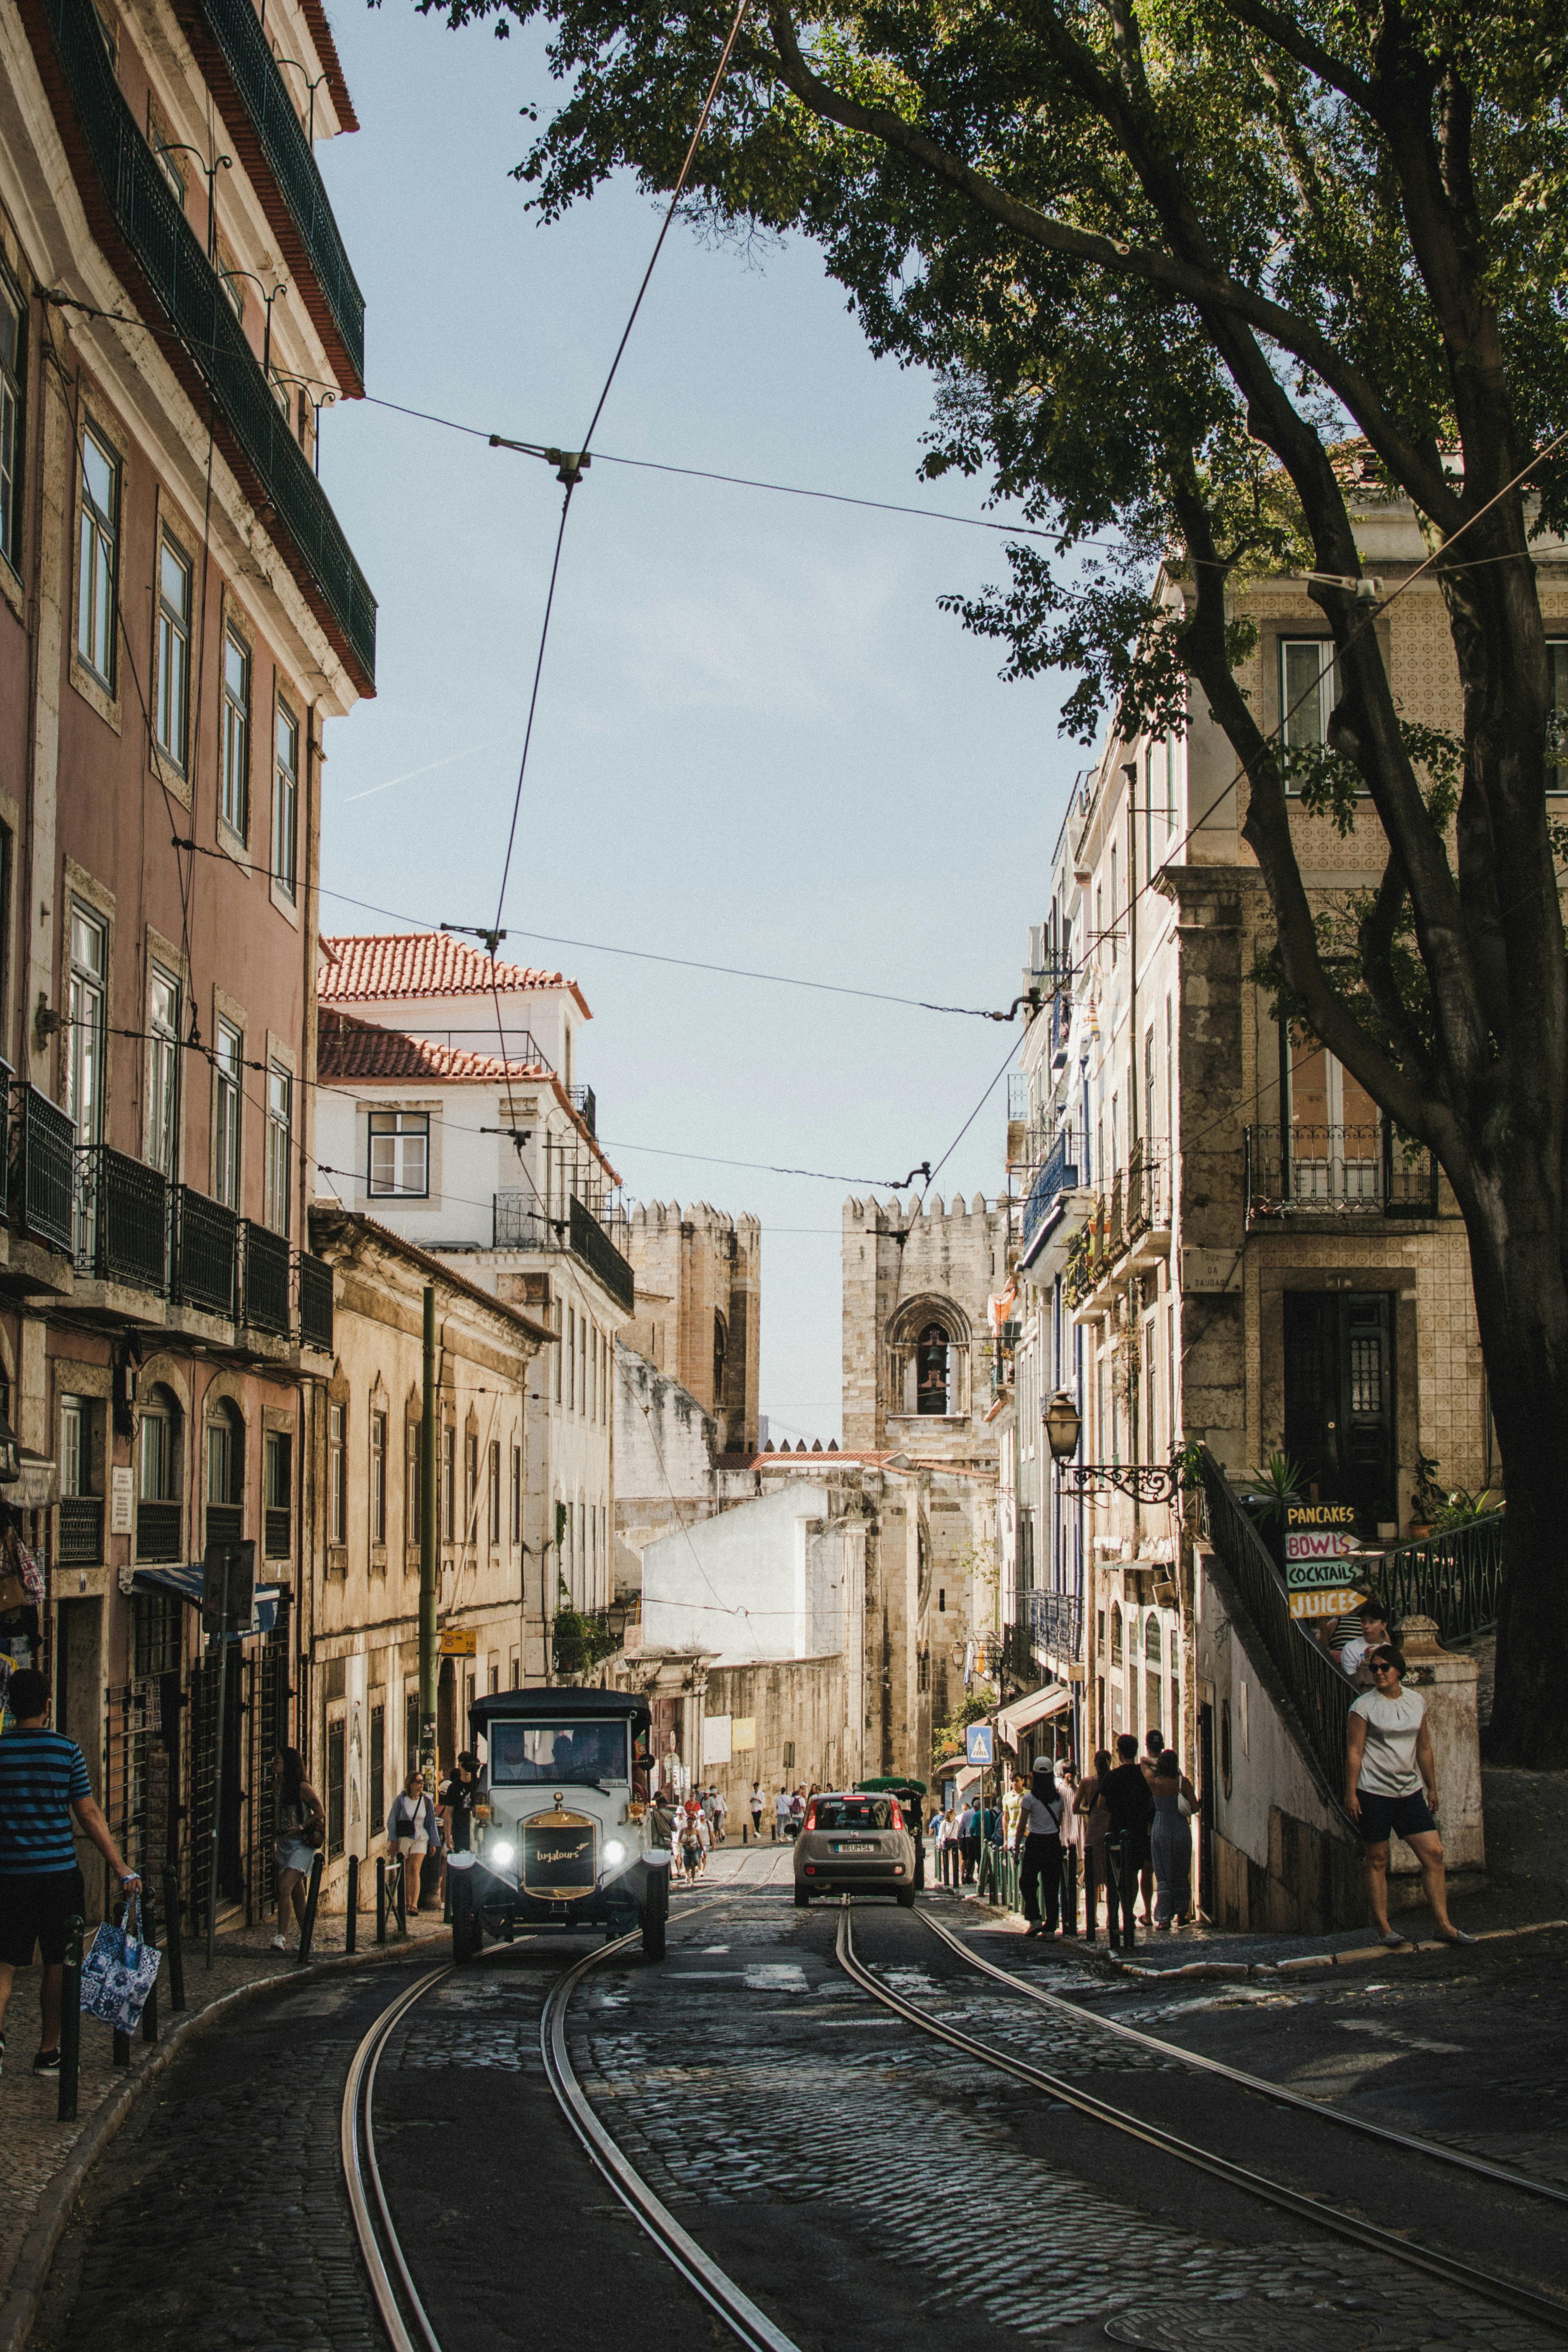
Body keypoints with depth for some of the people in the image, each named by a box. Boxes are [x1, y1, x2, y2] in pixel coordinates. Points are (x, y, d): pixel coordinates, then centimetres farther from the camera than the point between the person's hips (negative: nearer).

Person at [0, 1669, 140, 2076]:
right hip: (59, 1874, -1)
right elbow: (90, 1817, -4)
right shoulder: (67, 1751, -4)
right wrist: (121, 1868, 1)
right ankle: (48, 2054, 15)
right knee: (57, 1963, 10)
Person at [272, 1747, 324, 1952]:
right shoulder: (280, 1786, 12)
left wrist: (301, 1828, -17)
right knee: (297, 1894, 11)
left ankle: (282, 1936, -22)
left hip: (302, 1844, -8)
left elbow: (320, 1812, -10)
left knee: (284, 1887, -20)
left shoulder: (302, 1787, -10)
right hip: (285, 1843, 8)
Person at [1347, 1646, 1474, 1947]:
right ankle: (1383, 1927, 9)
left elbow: (1424, 1749, 16)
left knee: (1434, 1854, 1)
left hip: (1410, 1791, 5)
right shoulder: (1364, 1706, -7)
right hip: (1374, 1792, -5)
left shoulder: (1417, 1702, 8)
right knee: (1377, 1860, 1)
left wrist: (1432, 1787, 18)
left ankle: (1444, 1925, 7)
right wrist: (1351, 1794, -13)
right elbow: (1354, 1752, -9)